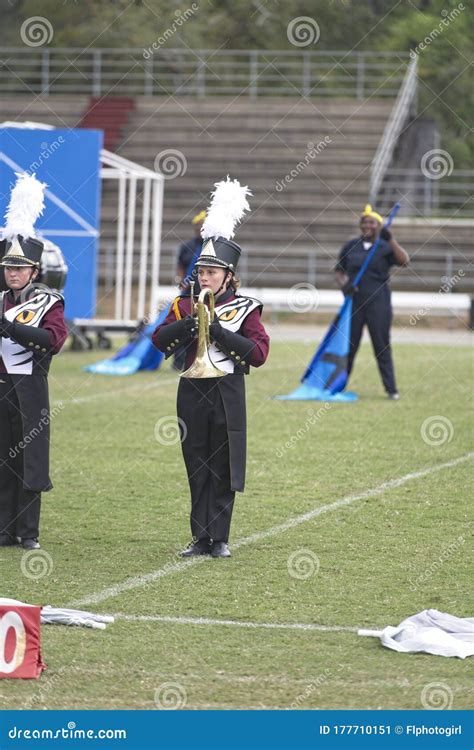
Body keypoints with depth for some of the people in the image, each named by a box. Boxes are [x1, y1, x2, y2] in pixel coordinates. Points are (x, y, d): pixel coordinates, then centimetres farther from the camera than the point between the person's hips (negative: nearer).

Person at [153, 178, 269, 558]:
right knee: (197, 468, 5)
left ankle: (220, 538, 7)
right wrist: (187, 324, -17)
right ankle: (201, 538, 10)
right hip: (193, 393, 3)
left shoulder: (245, 308, -1)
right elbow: (160, 341, -1)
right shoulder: (186, 305, 8)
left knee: (223, 469, 1)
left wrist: (218, 330, -18)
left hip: (226, 394, -3)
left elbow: (259, 353, -12)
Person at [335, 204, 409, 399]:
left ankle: (391, 389, -1)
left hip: (378, 303, -2)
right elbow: (339, 271, 12)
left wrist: (390, 239, -25)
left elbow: (404, 261, -17)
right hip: (354, 301, 2)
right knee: (348, 345, 5)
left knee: (382, 346, -3)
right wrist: (344, 284, -9)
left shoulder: (385, 247, 0)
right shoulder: (351, 246, 9)